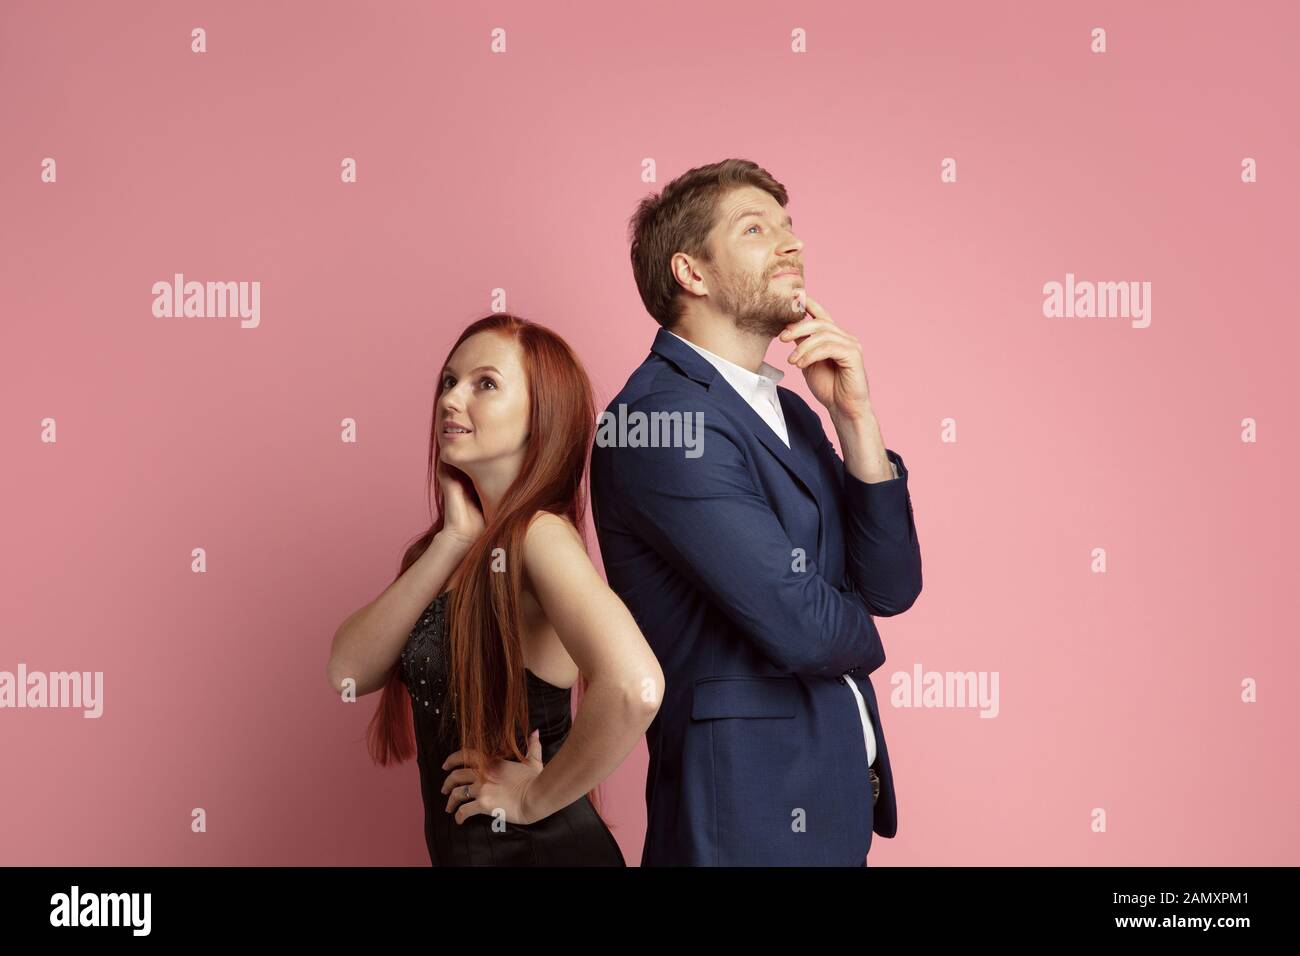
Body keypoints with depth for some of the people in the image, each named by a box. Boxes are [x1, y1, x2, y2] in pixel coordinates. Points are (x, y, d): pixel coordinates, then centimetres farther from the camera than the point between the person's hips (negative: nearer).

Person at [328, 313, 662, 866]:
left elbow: (634, 687, -36)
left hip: (536, 847, -7)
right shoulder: (464, 540, 4)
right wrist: (454, 540, -13)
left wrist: (537, 796, -21)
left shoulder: (539, 533, -19)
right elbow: (350, 671, -7)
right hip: (461, 845, 7)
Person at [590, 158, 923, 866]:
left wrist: (855, 417, -7)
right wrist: (860, 636, -1)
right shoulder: (659, 417, -19)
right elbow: (801, 625, -24)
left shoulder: (789, 411, 10)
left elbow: (891, 588, 3)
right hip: (748, 814, -8)